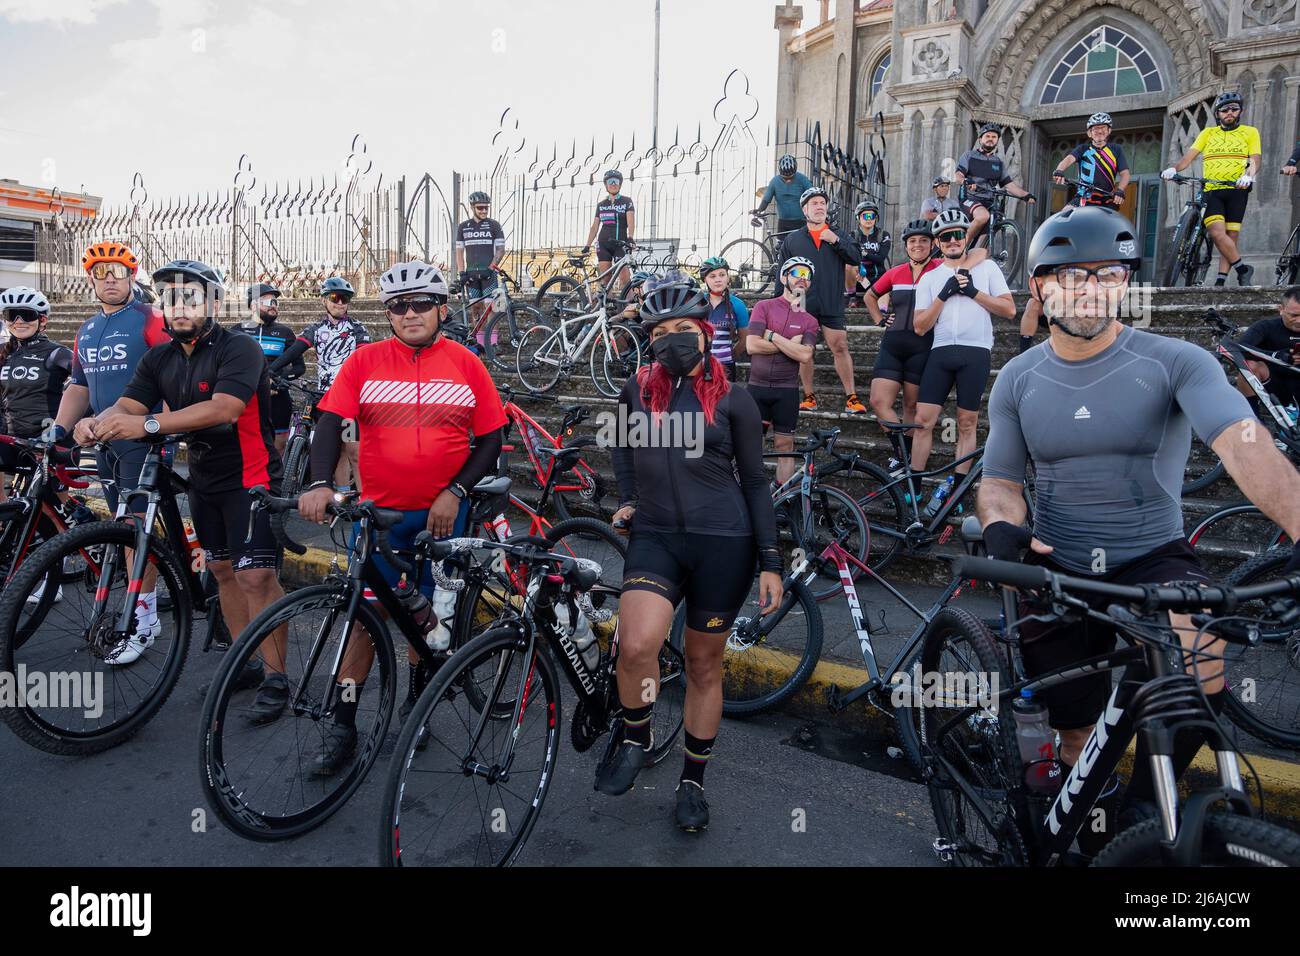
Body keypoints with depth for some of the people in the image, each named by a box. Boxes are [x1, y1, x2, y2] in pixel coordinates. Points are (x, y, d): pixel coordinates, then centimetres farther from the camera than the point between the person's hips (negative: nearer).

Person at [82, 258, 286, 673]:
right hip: (204, 479, 8)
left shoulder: (239, 349, -15)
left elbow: (223, 409, -30)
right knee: (223, 570, 12)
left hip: (249, 476, -7)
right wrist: (98, 423, -28)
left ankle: (276, 674, -5)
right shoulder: (159, 359, 6)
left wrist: (148, 424, -38)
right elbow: (126, 406, -5)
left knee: (256, 576, -12)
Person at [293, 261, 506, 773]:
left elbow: (490, 439, 2)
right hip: (378, 511, 0)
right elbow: (331, 422, -7)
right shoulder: (365, 361, 0)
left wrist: (455, 491, -10)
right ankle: (342, 724, 13)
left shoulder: (465, 365, 0)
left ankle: (416, 698, 34)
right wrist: (319, 484, -23)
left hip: (442, 513, 1)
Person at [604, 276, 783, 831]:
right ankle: (635, 739, 8)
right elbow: (621, 441, 27)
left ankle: (693, 782, 29)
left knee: (704, 666, 9)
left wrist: (770, 563, -1)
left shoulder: (733, 400, 0)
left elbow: (755, 483, 3)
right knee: (636, 646, -23)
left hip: (723, 543, -1)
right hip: (655, 537, 1)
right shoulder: (637, 389, 6)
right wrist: (627, 499, 14)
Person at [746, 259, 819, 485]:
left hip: (786, 390, 1)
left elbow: (805, 355, -10)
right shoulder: (764, 306, 3)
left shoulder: (809, 321, 7)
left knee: (784, 446, 6)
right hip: (757, 387, -1)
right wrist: (791, 343, -7)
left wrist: (772, 336, -10)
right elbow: (752, 345, -10)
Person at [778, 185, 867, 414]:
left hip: (832, 305, 0)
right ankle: (809, 396, 15)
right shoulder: (792, 239, 11)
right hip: (802, 305, 1)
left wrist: (836, 241, -12)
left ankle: (851, 397, 0)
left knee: (840, 348, -4)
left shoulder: (838, 235, 12)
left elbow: (855, 258, -1)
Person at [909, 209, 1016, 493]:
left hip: (975, 352, -1)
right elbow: (919, 327, 3)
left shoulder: (986, 267, 9)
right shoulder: (929, 278, 12)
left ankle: (956, 488, 9)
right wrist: (944, 295, -7)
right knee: (923, 420, -4)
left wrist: (973, 292, -7)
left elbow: (1010, 310, 2)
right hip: (941, 352, 2)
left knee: (967, 424, 2)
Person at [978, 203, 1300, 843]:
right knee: (1079, 741, 9)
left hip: (1155, 561, -2)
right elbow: (1000, 480, 6)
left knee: (1202, 675, -31)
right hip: (1057, 573, 2)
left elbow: (1243, 446, -24)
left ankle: (1142, 809, -1)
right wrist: (1001, 526, -18)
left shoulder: (1176, 363, -8)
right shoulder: (1018, 380, 1)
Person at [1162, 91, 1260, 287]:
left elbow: (1255, 160, 2)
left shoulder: (1250, 132, 14)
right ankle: (1242, 269, -7)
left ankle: (1221, 280, -2)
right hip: (1211, 191, 1)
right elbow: (1189, 155, 6)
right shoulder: (1208, 133, 18)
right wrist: (1173, 168, -14)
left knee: (1231, 237, -6)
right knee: (1217, 232, -19)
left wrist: (1248, 176, -20)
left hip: (1236, 190, 0)